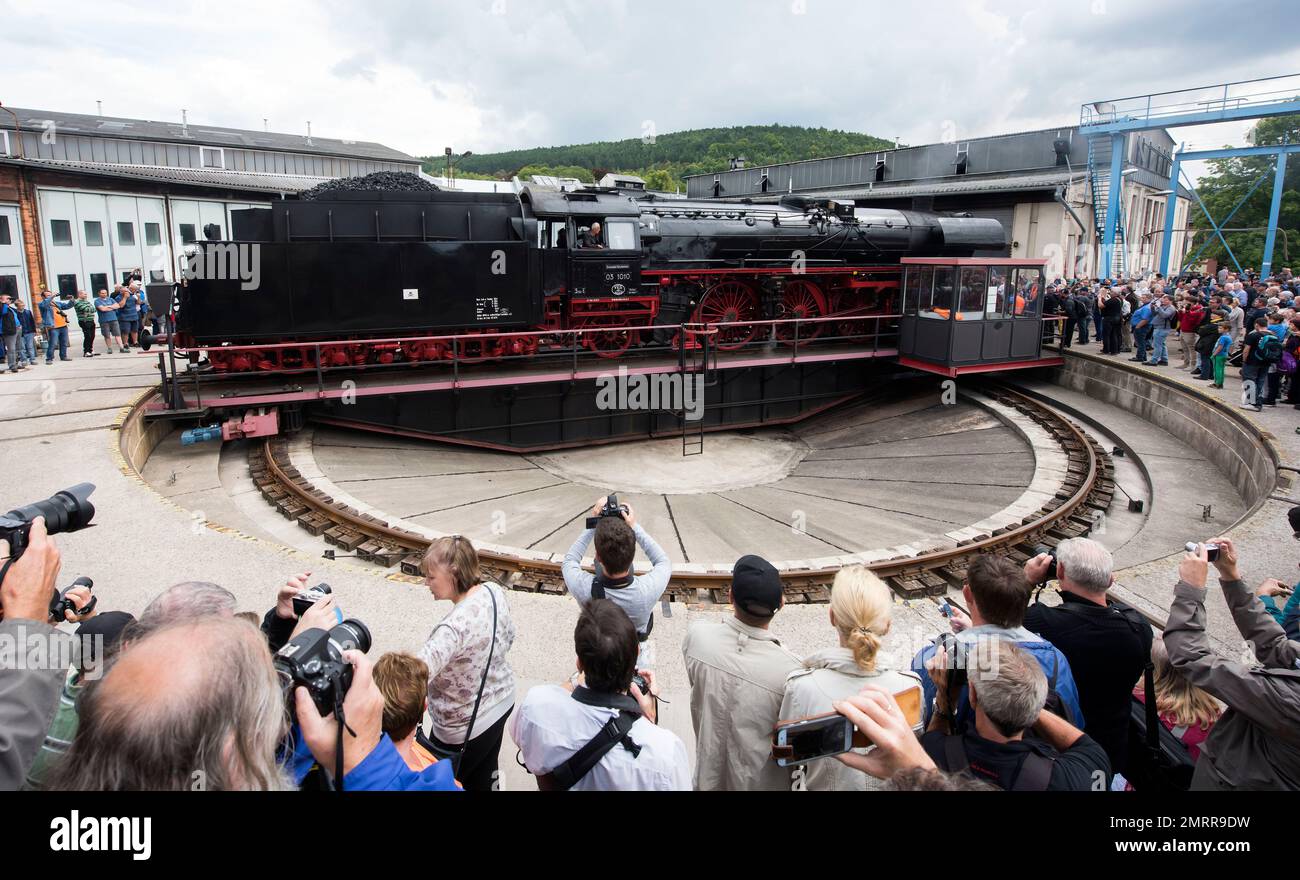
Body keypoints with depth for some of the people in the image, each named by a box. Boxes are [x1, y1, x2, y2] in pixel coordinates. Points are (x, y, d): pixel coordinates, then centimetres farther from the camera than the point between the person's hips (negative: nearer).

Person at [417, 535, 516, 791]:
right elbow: (508, 636, 5)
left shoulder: (455, 626, -38)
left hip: (466, 728, -8)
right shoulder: (495, 592, -12)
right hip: (501, 700, 8)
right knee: (485, 776, 29)